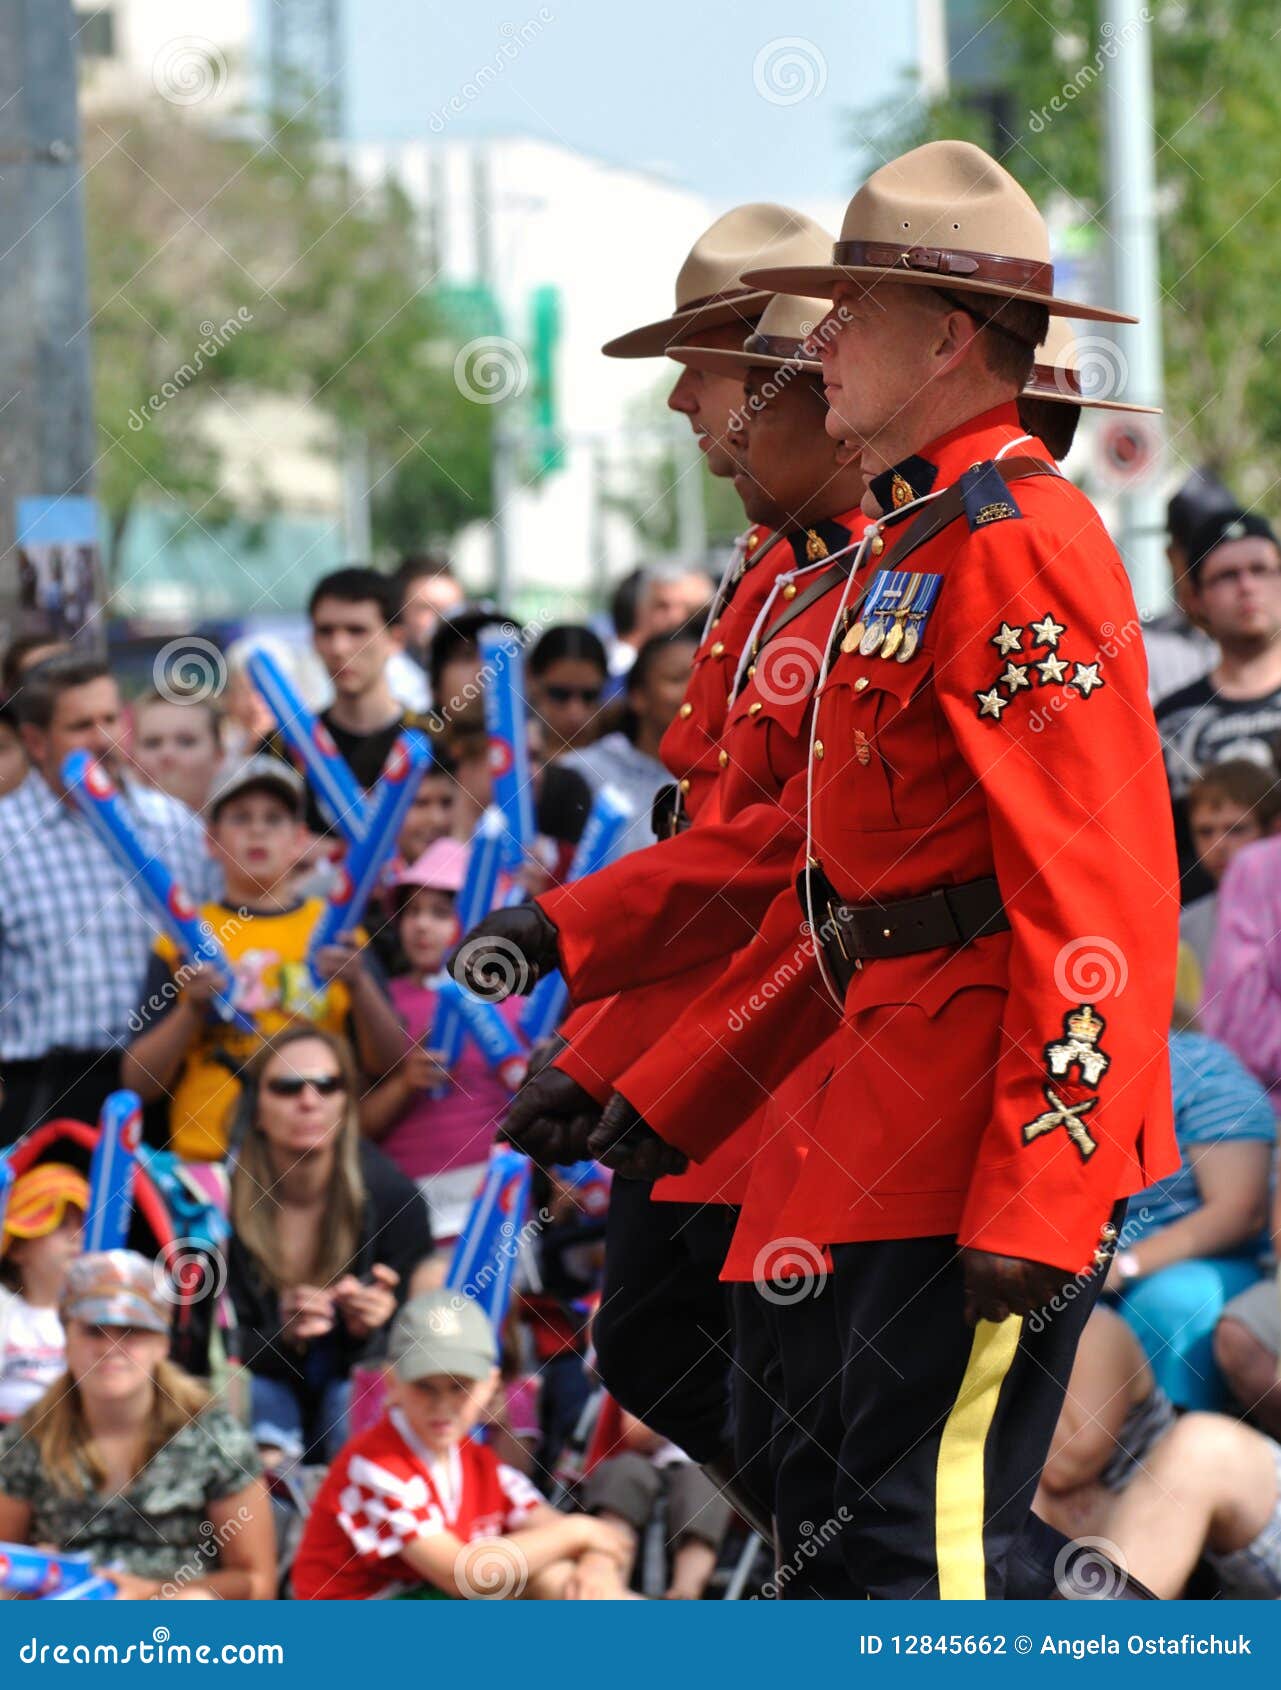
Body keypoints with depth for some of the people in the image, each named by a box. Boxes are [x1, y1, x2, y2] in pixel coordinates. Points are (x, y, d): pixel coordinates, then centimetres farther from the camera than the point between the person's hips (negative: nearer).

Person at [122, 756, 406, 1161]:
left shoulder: (335, 932, 11)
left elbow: (390, 1065, 3)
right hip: (206, 1156, 0)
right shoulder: (182, 938, 9)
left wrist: (358, 986, -12)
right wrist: (191, 1009, -11)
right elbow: (139, 1082, 3)